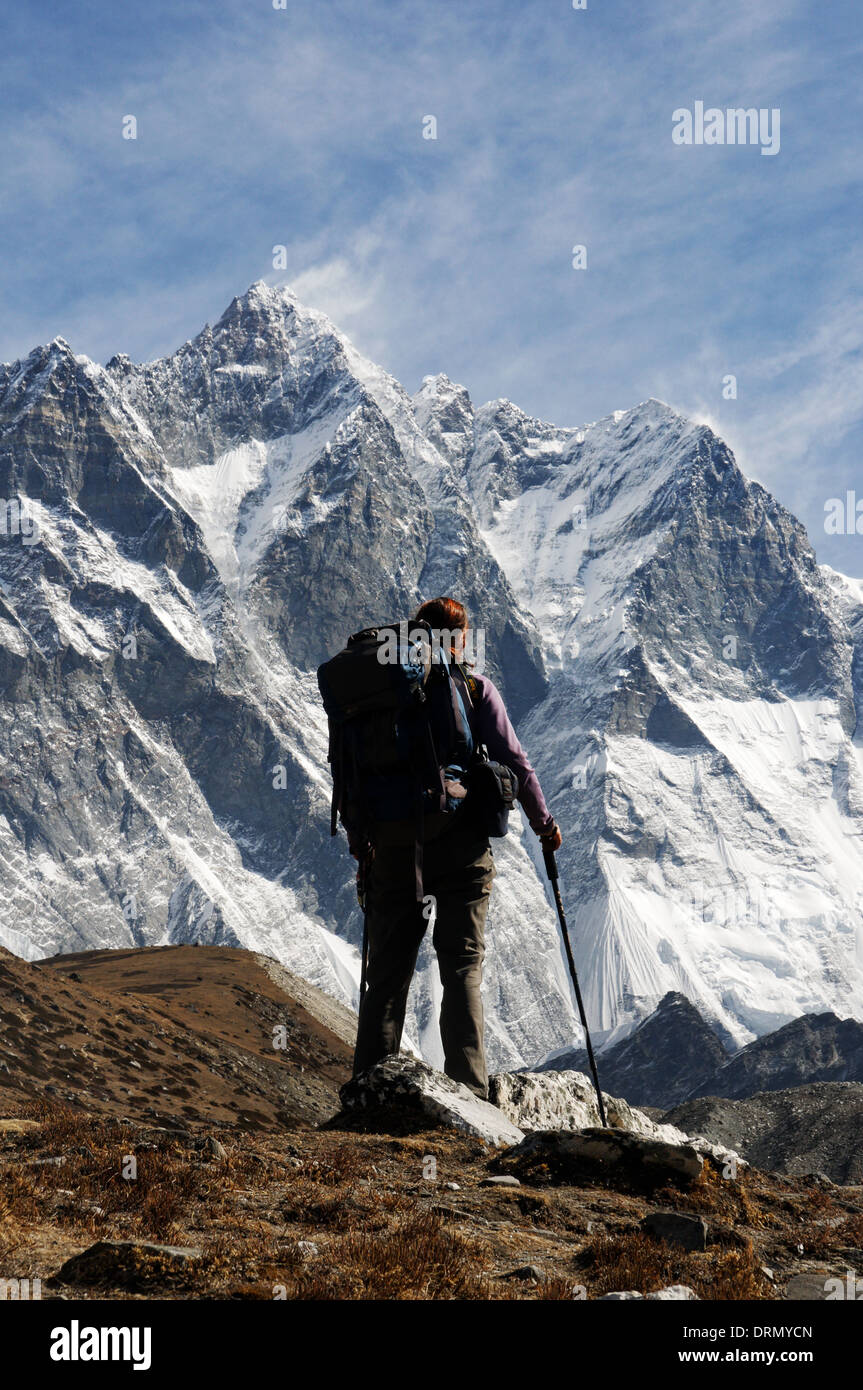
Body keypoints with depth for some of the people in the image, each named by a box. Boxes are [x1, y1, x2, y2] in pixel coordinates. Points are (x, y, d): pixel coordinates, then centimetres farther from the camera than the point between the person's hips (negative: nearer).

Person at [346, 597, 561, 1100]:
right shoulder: (476, 689, 0)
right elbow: (513, 760, -3)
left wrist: (361, 846, 19)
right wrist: (544, 822, 11)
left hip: (395, 847, 2)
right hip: (462, 845, -2)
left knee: (387, 973, 8)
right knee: (463, 969, 1)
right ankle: (468, 1092, -7)